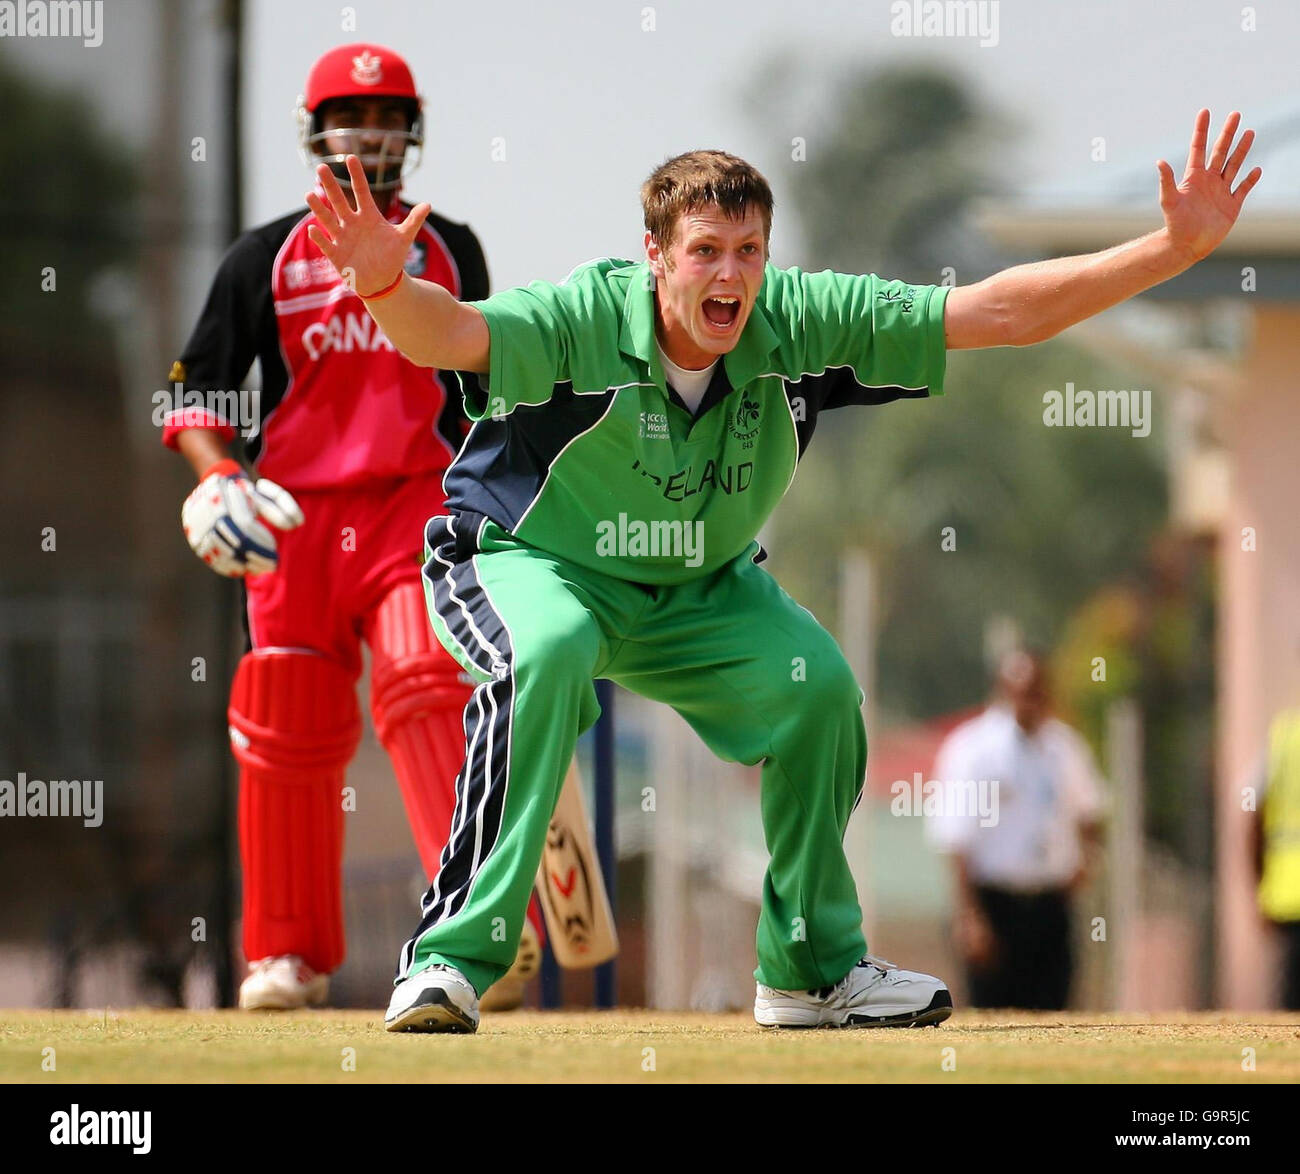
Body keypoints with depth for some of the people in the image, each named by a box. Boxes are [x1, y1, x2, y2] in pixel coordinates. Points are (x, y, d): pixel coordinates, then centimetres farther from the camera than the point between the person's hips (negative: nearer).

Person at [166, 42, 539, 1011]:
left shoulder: (448, 251, 12)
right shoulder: (266, 259, 7)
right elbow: (197, 387, 7)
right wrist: (217, 479, -10)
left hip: (419, 504, -1)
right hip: (296, 513, 1)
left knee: (431, 691, -21)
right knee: (286, 730, 2)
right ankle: (288, 954, 16)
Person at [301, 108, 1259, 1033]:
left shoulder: (800, 325, -19)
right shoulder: (581, 321, -30)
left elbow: (1004, 311, -18)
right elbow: (449, 335, -49)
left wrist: (1177, 248, -26)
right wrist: (387, 287, -73)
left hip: (698, 592, 5)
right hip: (532, 566, -5)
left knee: (817, 683, -13)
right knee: (548, 655, -36)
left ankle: (813, 968, 9)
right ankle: (452, 959, -32)